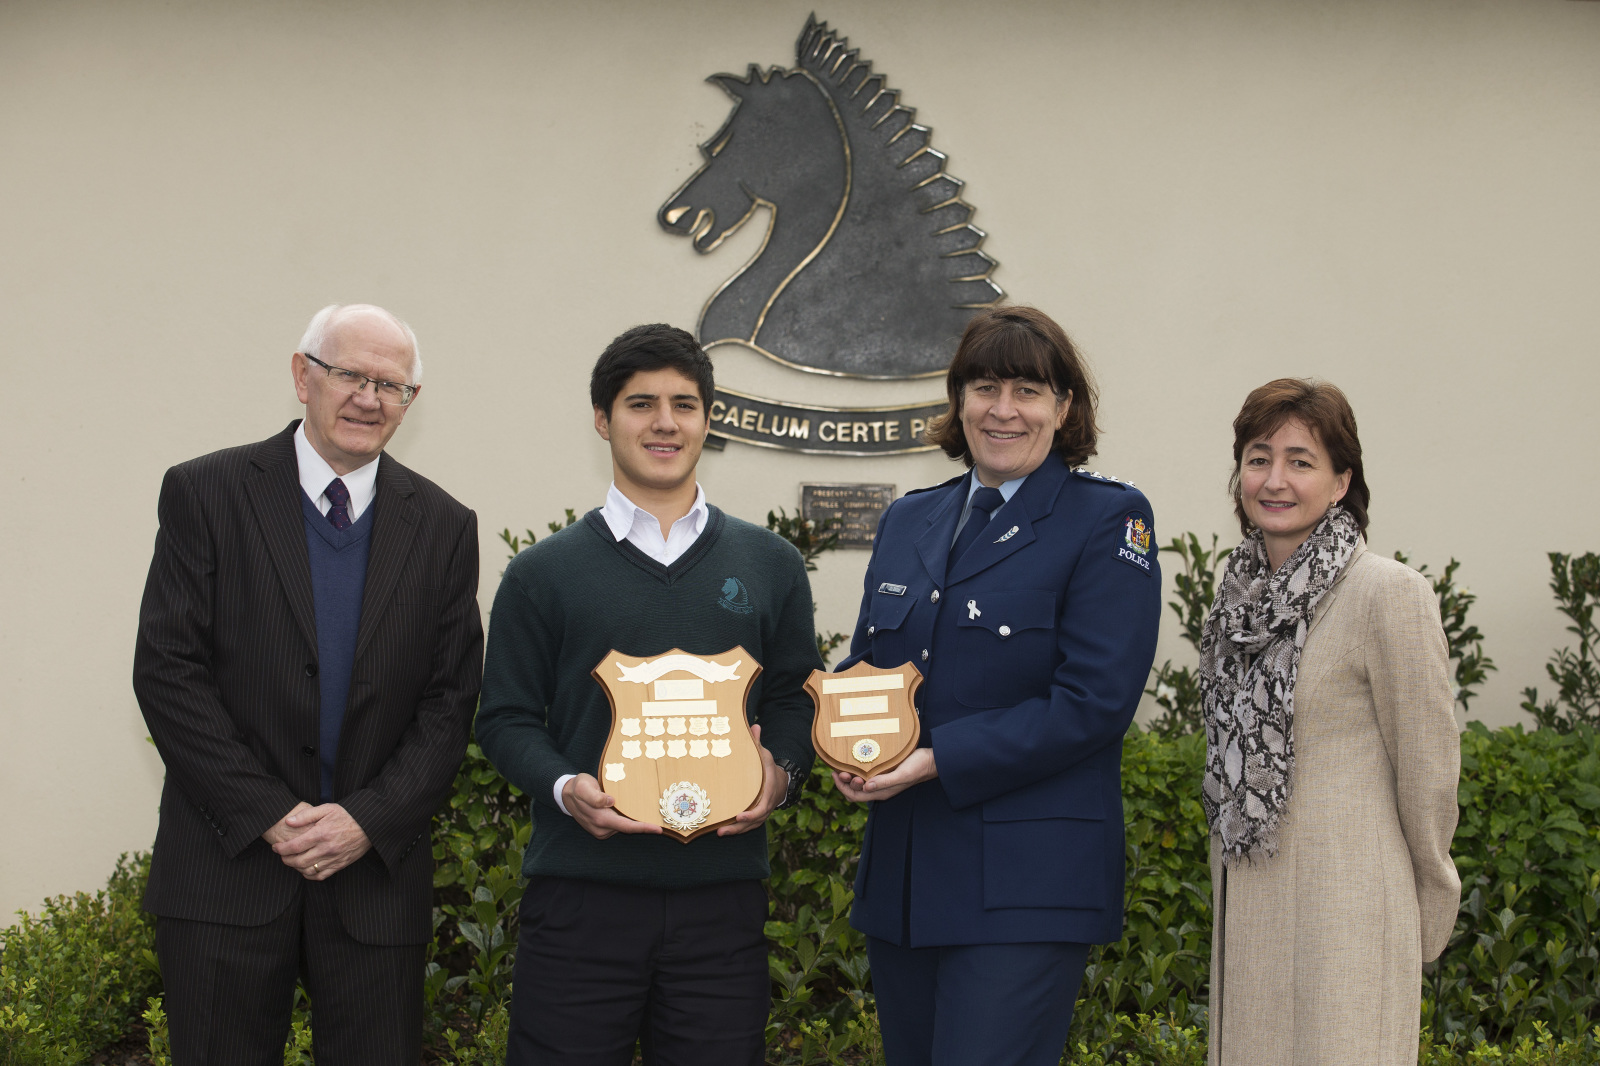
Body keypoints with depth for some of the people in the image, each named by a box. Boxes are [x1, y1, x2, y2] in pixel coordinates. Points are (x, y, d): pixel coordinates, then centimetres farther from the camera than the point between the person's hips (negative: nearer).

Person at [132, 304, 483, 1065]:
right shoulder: (205, 493, -1)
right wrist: (268, 815, -12)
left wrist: (368, 819, -10)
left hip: (376, 871, 2)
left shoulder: (443, 528, 6)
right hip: (227, 867, -1)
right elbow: (167, 671, -6)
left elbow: (451, 703, 4)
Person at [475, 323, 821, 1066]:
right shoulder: (543, 574, 5)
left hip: (722, 890, 2)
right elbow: (506, 717, 5)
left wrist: (781, 774, -5)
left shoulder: (769, 565, 11)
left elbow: (794, 697, 15)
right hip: (581, 887, -1)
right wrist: (564, 788, -14)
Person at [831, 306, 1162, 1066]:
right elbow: (863, 663, 19)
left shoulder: (1109, 521, -5)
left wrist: (937, 760, -18)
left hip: (1025, 889, -6)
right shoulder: (907, 521, 15)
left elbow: (1094, 701, -14)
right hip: (901, 883, 6)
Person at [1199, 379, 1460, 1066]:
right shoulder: (1242, 594, 10)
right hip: (1243, 904, 7)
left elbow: (1428, 769, -6)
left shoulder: (1390, 595, -12)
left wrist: (1427, 906, 3)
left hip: (1346, 899, -6)